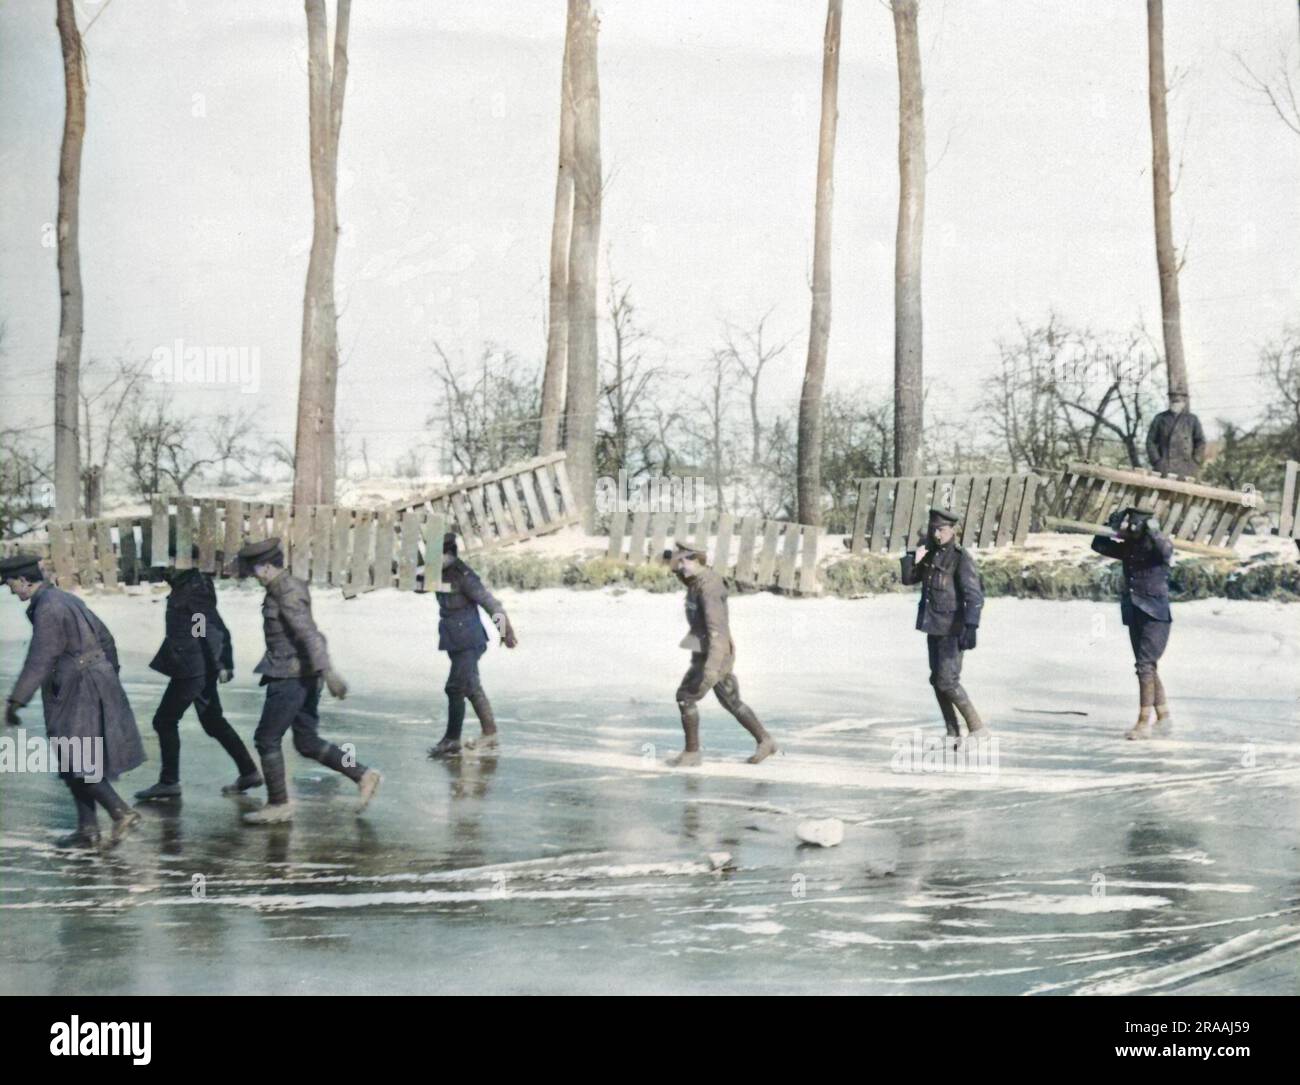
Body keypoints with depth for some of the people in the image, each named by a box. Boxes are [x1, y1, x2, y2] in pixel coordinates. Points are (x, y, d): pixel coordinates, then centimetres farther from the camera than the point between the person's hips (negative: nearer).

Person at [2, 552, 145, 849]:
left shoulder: (47, 608, -16)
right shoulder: (65, 599, 14)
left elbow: (39, 660, -22)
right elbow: (104, 636, 21)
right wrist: (110, 677, 29)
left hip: (80, 692, -10)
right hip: (99, 684, 10)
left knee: (75, 763, -4)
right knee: (74, 763, 12)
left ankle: (121, 812, -2)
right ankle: (87, 830, 14)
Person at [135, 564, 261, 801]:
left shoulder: (193, 591, -15)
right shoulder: (186, 588, 12)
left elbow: (213, 627, -22)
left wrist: (220, 664, -22)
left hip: (191, 668, -9)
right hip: (201, 668, 9)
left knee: (164, 720, -1)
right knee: (213, 721, 15)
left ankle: (169, 783, 5)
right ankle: (248, 772, 18)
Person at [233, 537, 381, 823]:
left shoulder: (287, 592, -17)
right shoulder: (289, 586, 14)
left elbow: (309, 633, -26)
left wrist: (328, 672, -31)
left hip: (292, 678, -10)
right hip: (302, 674, 10)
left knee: (267, 738, 1)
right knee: (307, 742, 11)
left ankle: (279, 804, 9)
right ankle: (364, 776, 8)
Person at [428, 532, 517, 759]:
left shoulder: (463, 575, -18)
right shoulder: (441, 574, 6)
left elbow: (488, 601, -15)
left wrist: (506, 629, -13)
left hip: (468, 641, -9)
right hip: (454, 641, 9)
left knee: (455, 688, -9)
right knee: (472, 689, 13)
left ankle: (452, 740, 1)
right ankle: (490, 735, 22)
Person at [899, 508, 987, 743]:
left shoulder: (962, 558, -15)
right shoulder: (931, 555, 9)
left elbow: (974, 595, -23)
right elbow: (908, 579, 12)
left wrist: (971, 627, -34)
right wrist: (915, 559, -7)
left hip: (952, 629, -8)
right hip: (933, 627, 8)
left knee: (947, 681, -13)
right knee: (937, 680, 9)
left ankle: (977, 728, -4)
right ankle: (953, 734, 16)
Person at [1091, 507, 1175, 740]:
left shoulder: (1156, 547, -9)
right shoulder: (1129, 548, 10)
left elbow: (1165, 551, -31)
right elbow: (1099, 546, 14)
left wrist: (1153, 531, -34)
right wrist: (1112, 528, 3)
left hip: (1156, 616, -8)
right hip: (1134, 615, 8)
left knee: (1145, 666, -16)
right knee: (1148, 668, 14)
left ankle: (1144, 723, -16)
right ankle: (1163, 716, 26)